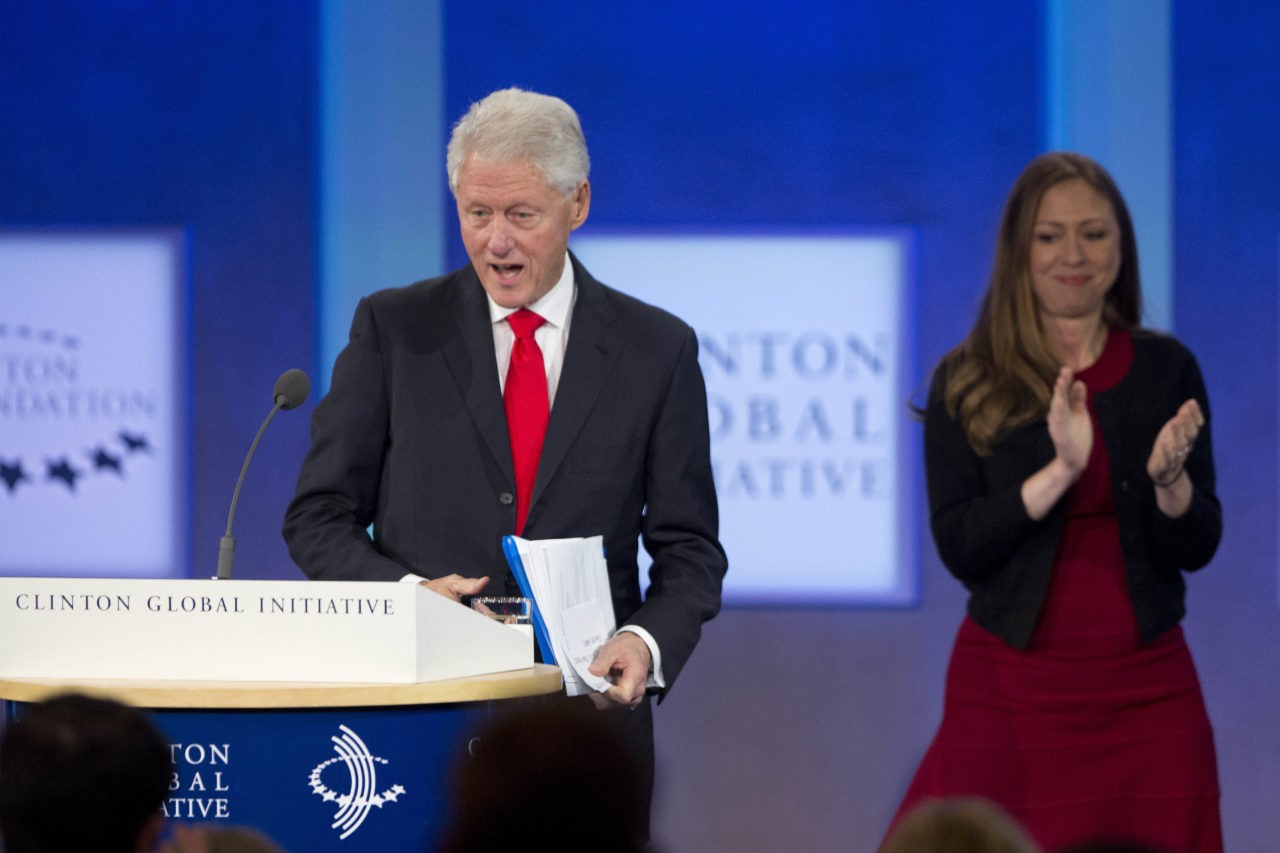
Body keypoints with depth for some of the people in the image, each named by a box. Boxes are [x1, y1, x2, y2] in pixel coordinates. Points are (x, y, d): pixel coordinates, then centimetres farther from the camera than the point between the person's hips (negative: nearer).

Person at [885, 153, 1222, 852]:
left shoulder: (1164, 369, 4)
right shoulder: (967, 382, 0)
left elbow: (1197, 547, 3)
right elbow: (959, 549, -9)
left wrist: (1168, 480, -18)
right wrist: (1060, 471, -22)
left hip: (1146, 690, 1)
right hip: (1012, 690, -1)